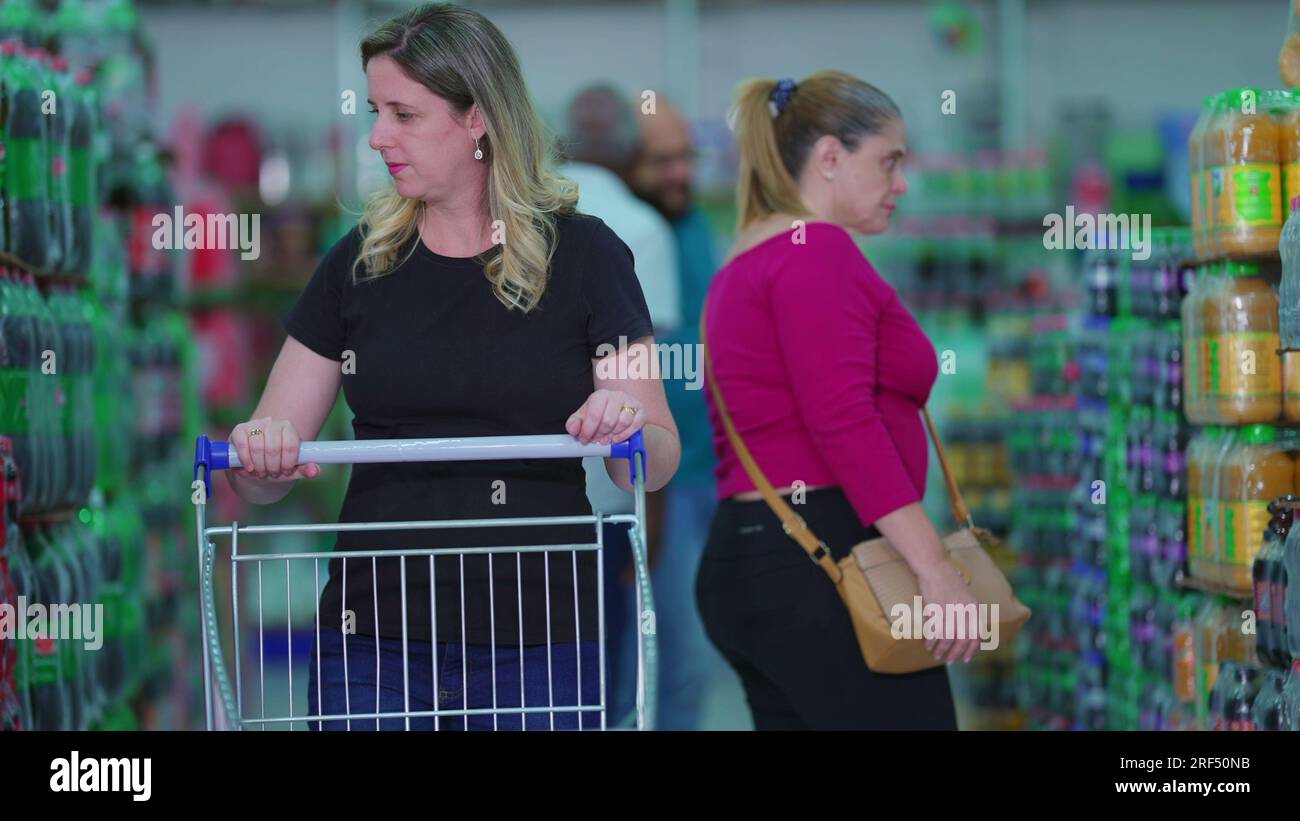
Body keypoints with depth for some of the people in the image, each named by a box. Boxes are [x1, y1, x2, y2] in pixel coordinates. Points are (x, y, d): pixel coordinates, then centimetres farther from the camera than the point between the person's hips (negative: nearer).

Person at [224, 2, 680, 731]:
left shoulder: (582, 254, -1)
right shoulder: (360, 262, 6)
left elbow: (655, 465, -1)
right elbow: (263, 481, 6)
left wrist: (625, 426, -22)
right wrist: (261, 455, -17)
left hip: (538, 649, -2)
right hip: (374, 639, 2)